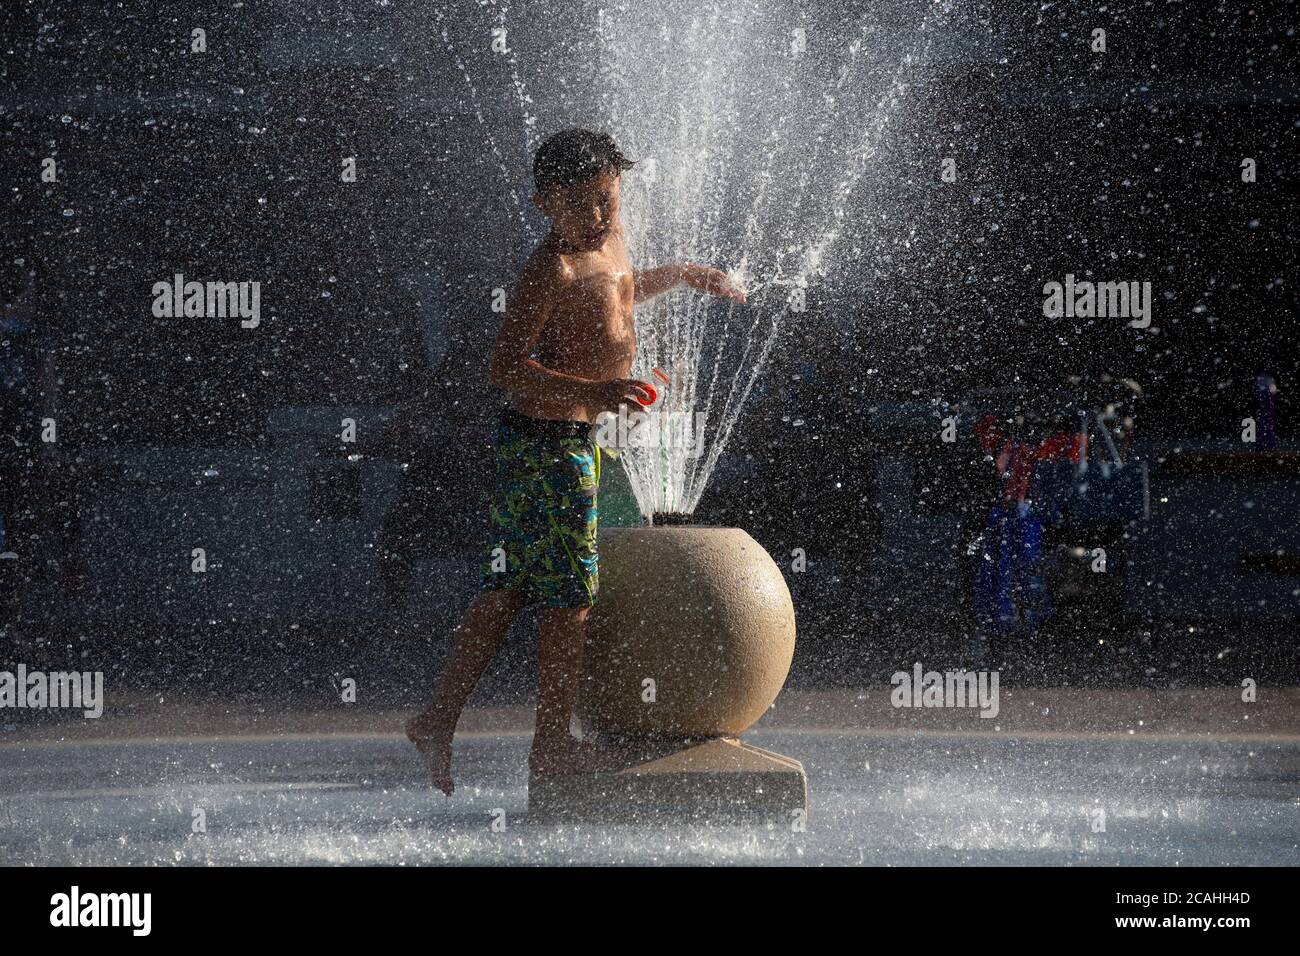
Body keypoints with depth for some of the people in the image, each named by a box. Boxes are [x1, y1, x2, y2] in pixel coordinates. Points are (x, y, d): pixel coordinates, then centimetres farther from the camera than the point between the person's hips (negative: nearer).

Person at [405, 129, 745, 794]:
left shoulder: (610, 240, 10)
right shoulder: (551, 268, -18)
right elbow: (506, 367, -24)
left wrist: (683, 275, 37)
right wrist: (593, 391, -35)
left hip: (570, 439, 9)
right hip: (551, 443, -9)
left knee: (509, 588, 12)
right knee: (572, 592, -3)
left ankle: (438, 719, 16)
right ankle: (552, 743, 4)